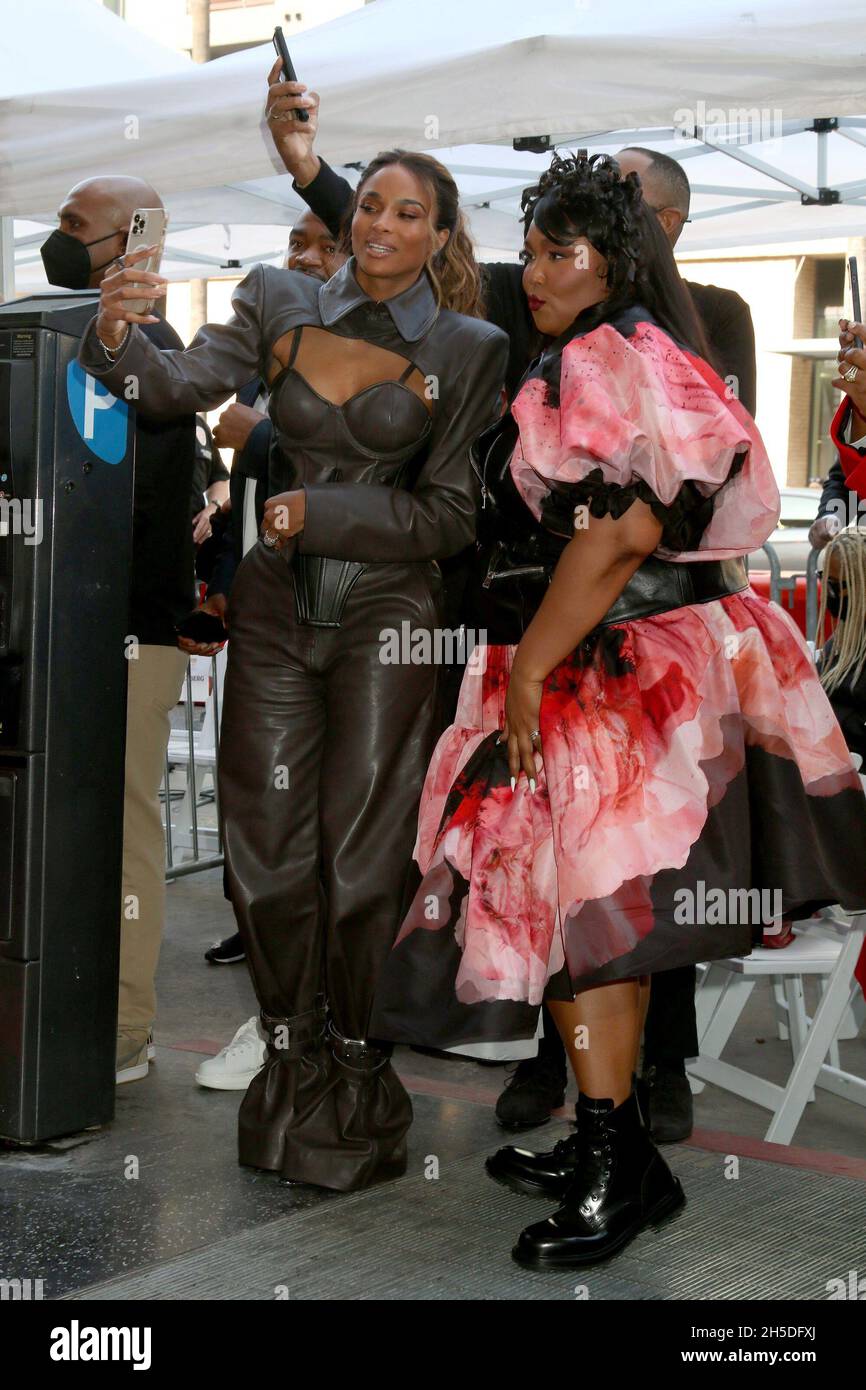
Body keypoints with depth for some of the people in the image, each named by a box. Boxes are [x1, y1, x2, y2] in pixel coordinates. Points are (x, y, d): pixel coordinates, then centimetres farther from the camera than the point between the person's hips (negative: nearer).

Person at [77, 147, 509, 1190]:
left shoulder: (466, 351, -1)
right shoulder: (280, 305, 5)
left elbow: (447, 516, -3)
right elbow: (186, 383, -8)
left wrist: (323, 510, -12)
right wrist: (119, 341, -27)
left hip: (385, 616, -2)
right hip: (276, 605, 3)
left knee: (361, 860, -1)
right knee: (267, 854, 5)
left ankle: (358, 1076, 16)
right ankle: (290, 1062, 22)